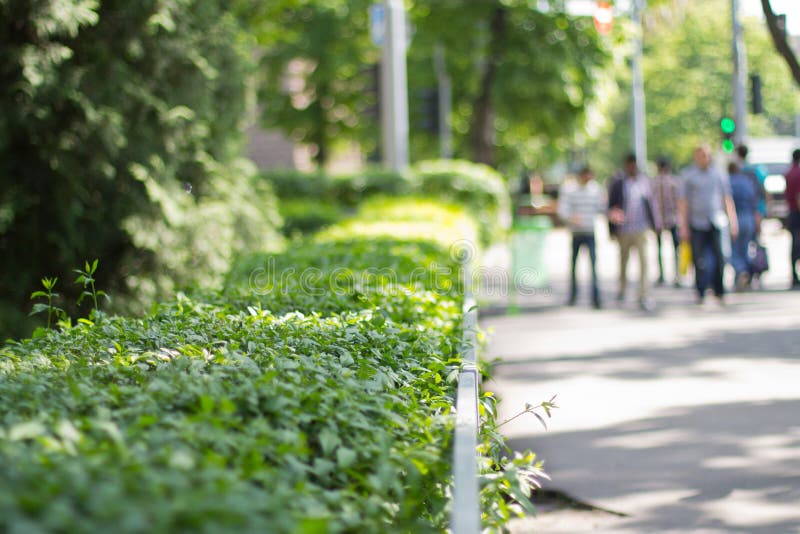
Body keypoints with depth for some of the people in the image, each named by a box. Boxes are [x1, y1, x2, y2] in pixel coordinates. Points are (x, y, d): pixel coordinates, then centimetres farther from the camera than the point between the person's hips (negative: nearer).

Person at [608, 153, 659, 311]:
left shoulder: (644, 181, 6)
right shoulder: (618, 182, -3)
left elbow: (649, 202, 14)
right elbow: (611, 206, 0)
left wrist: (654, 224, 14)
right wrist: (612, 230, -1)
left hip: (641, 228, 1)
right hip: (624, 229, -1)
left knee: (644, 260, -10)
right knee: (623, 260, 13)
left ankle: (644, 297, -10)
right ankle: (622, 289, 35)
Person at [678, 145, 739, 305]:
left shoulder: (719, 175, 10)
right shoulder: (688, 176, 4)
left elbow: (727, 199, 14)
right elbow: (683, 202, 3)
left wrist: (733, 222, 8)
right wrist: (683, 226, -2)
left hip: (717, 223, 1)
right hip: (697, 224, -1)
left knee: (719, 259, -5)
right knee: (699, 260, -2)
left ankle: (719, 292, 6)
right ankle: (700, 294, 6)